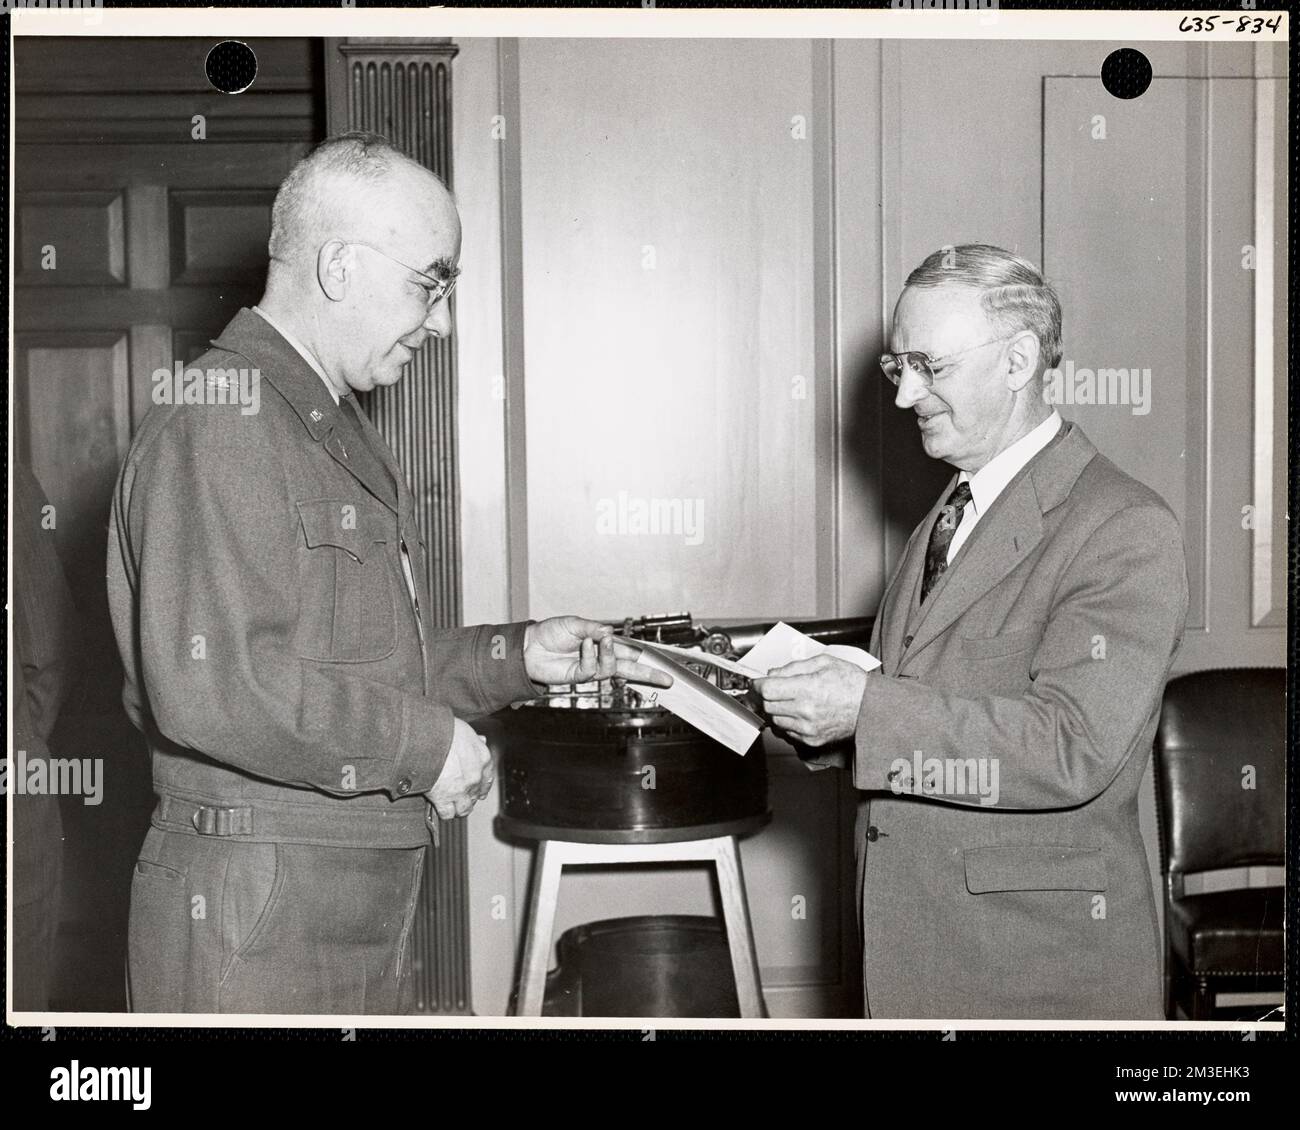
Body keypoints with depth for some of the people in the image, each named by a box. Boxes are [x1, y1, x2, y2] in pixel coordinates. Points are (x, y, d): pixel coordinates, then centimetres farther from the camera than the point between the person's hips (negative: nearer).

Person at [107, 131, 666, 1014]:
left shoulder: (342, 433, 19)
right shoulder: (217, 422, -15)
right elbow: (208, 685, -26)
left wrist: (518, 657, 9)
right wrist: (424, 741, -17)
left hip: (366, 907, 10)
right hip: (255, 919, -10)